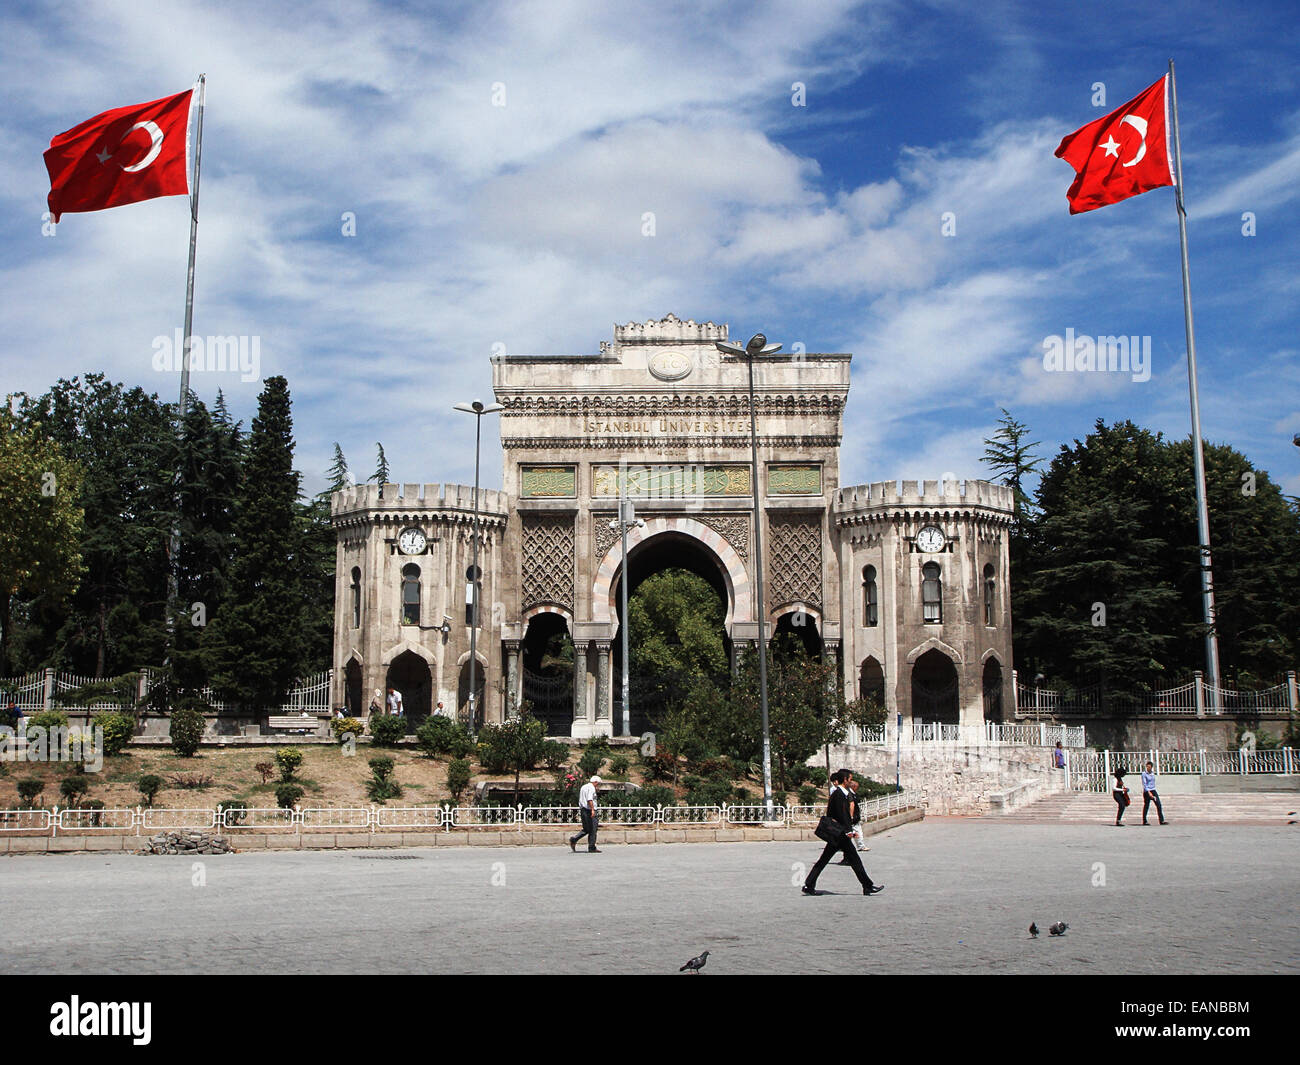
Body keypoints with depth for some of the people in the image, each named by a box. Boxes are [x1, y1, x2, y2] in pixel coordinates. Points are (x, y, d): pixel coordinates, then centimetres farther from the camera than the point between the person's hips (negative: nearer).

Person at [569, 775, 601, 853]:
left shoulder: (583, 787, 19)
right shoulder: (591, 787, -11)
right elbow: (589, 799, -25)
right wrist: (592, 809, -30)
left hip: (582, 810, 9)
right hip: (589, 810, -9)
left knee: (586, 829, 15)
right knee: (592, 829, -2)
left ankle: (574, 839, -1)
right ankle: (592, 848, 0)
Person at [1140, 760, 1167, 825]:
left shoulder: (1152, 772, 9)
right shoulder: (1144, 773, -11)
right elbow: (1144, 784, -17)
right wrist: (1149, 792, -26)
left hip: (1153, 790, 6)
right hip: (1147, 791, -6)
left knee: (1159, 805, -3)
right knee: (1146, 806, 2)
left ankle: (1161, 820, -3)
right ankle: (1144, 821, 13)